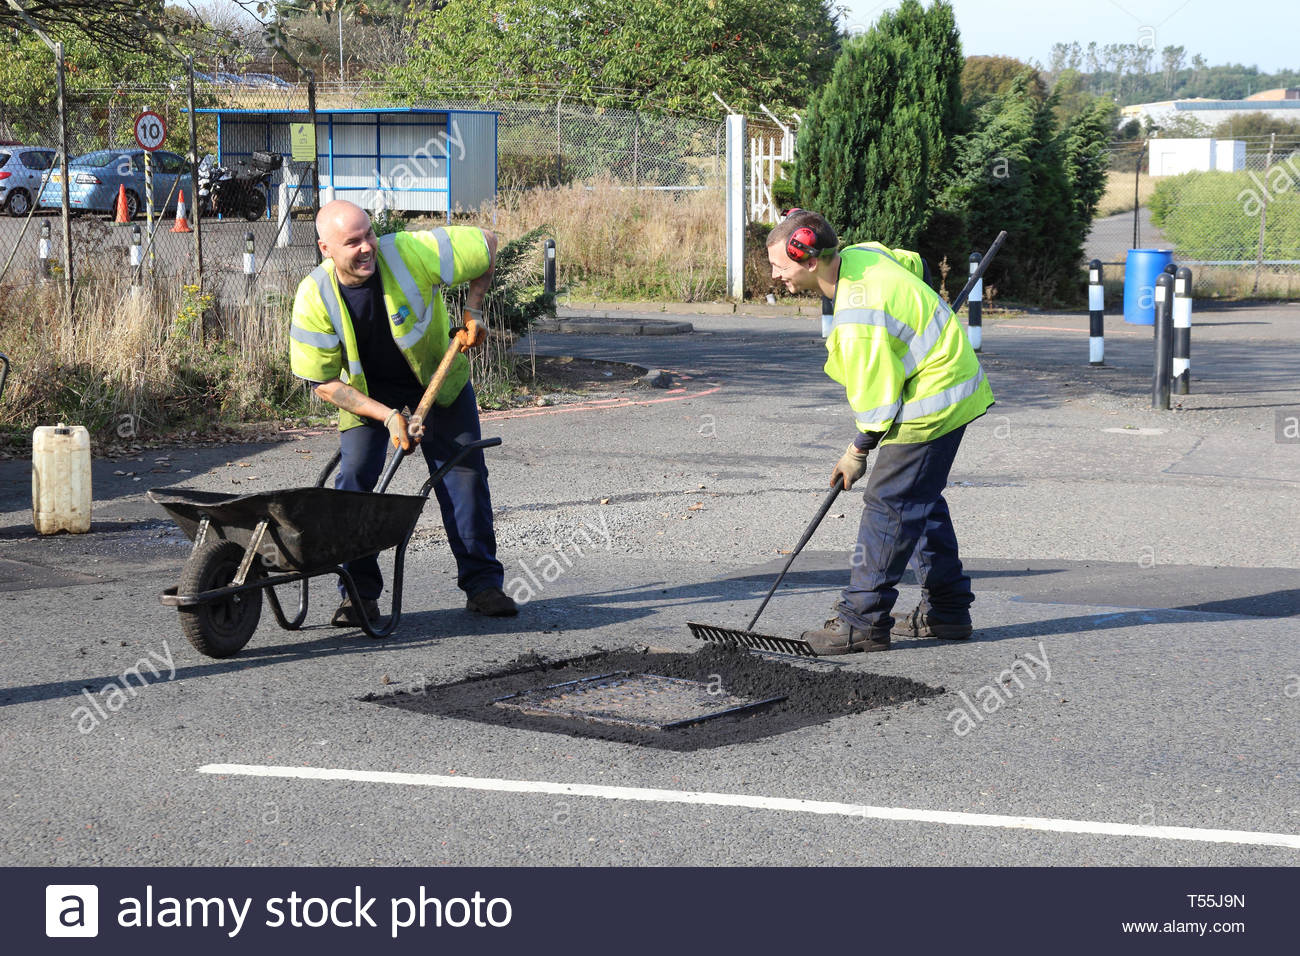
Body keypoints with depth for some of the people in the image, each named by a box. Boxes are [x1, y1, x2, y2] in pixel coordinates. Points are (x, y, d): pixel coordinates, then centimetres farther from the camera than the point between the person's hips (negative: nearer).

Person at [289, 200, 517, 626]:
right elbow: (325, 382, -18)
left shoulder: (409, 254, -32)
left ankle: (482, 582, 6)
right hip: (366, 392, 0)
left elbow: (487, 243, -16)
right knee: (355, 477, -13)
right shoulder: (314, 299, -27)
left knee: (464, 473, -4)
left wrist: (473, 311, -13)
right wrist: (387, 416, -27)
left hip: (438, 377, 0)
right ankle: (360, 592, -4)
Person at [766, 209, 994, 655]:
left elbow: (876, 402, -21)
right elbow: (913, 264, 20)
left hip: (931, 405, -11)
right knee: (922, 501, 17)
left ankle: (862, 622, -4)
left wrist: (857, 453, -6)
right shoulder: (860, 253, -1)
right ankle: (946, 611, 26)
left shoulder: (857, 322, -29)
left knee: (888, 503, -8)